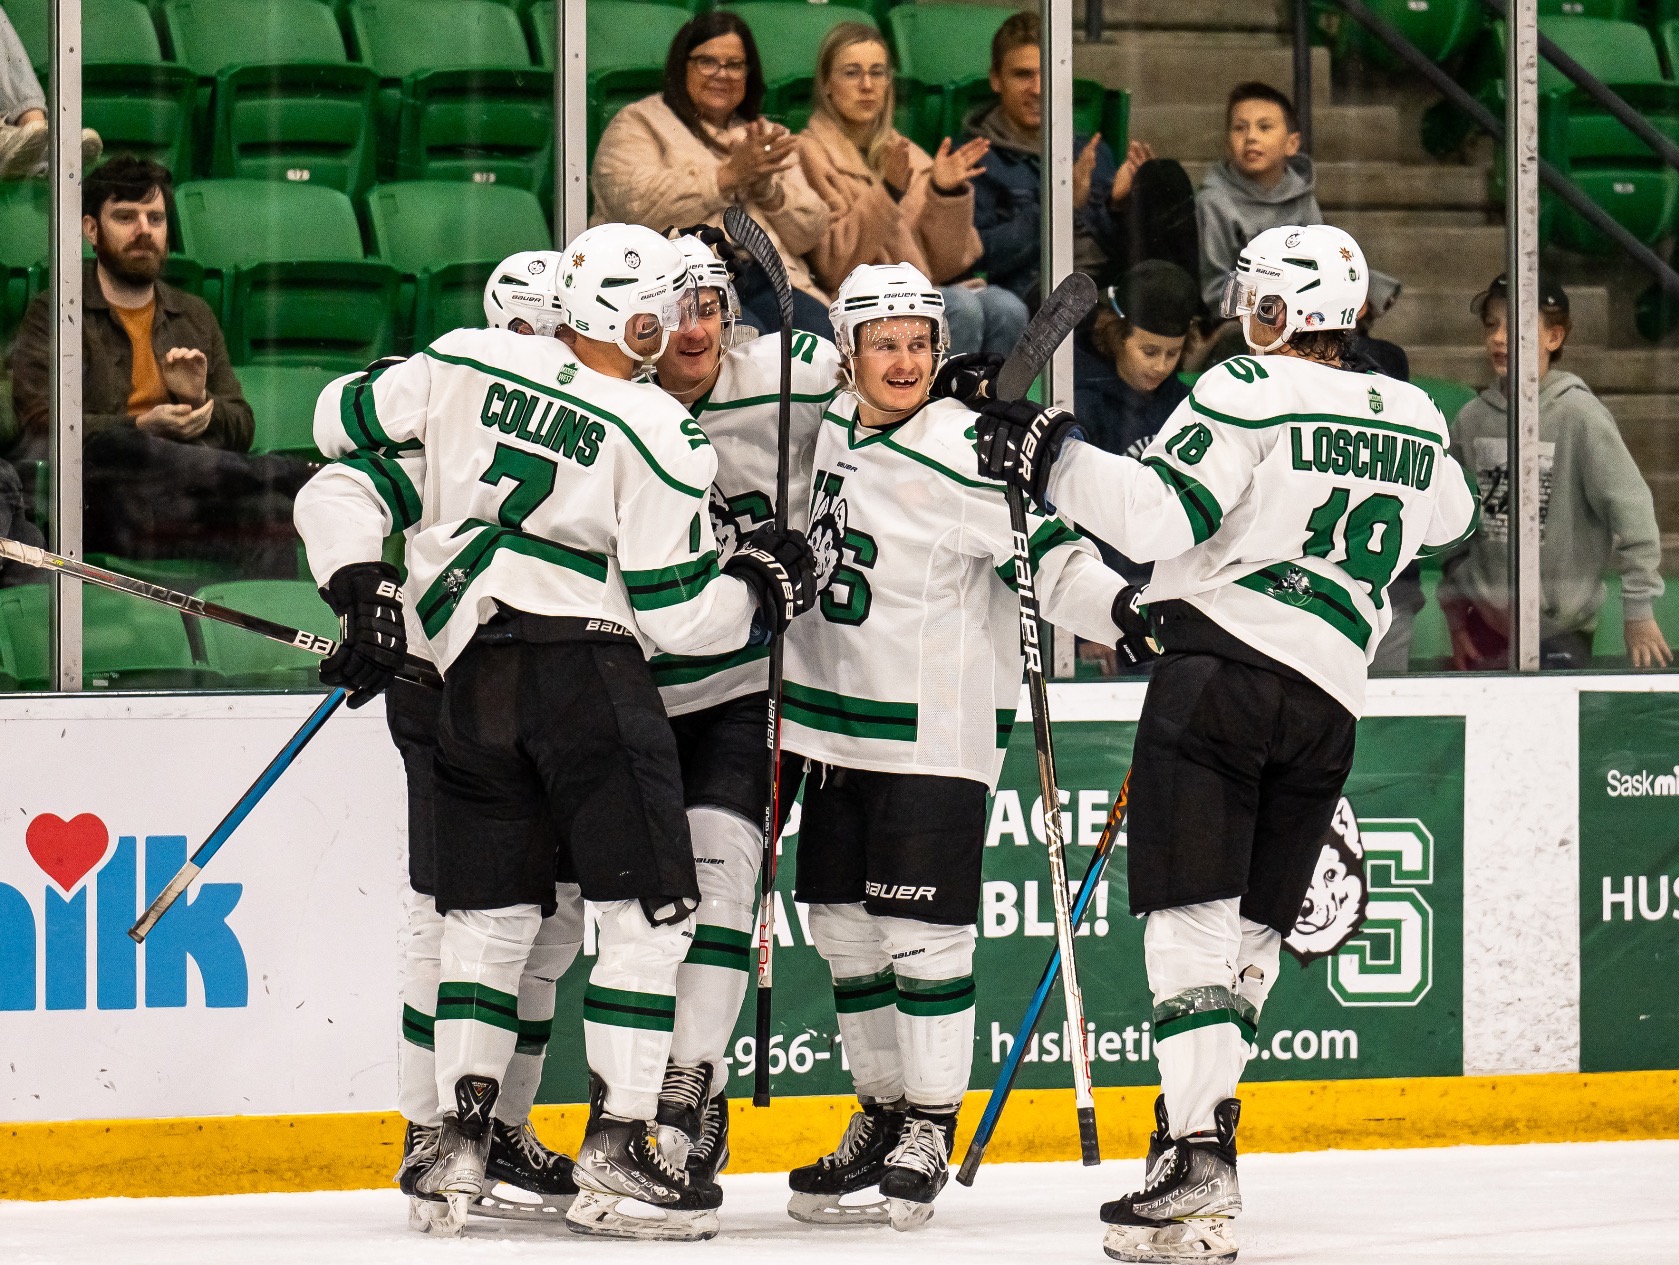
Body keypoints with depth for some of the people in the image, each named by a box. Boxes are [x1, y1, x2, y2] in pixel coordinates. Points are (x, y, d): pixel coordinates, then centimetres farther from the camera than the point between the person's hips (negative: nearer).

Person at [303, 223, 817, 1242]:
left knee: (490, 908, 14)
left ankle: (459, 1138, 7)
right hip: (585, 666, -5)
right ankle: (616, 1154, -7)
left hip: (471, 678, 5)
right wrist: (762, 591, 12)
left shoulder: (462, 364, 7)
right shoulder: (659, 436, -6)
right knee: (650, 905, -1)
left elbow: (349, 426, 17)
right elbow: (673, 615, -6)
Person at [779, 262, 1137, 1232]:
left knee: (922, 934, -7)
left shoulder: (963, 453, -16)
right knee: (844, 925, 12)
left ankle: (931, 1129, 4)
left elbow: (1046, 551, -21)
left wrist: (1121, 608, -33)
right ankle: (883, 1113, 26)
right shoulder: (834, 430, 6)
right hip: (841, 726, 8)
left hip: (937, 733, -7)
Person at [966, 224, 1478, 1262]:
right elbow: (1449, 524, 34)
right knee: (1253, 932, 13)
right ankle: (1197, 1159, 12)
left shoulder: (1248, 393, -7)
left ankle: (1199, 1166, -18)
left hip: (1223, 663, -6)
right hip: (1330, 699, 6)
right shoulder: (1413, 420, 13)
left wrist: (1051, 457, -10)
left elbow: (1155, 515, -17)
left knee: (1192, 920, -8)